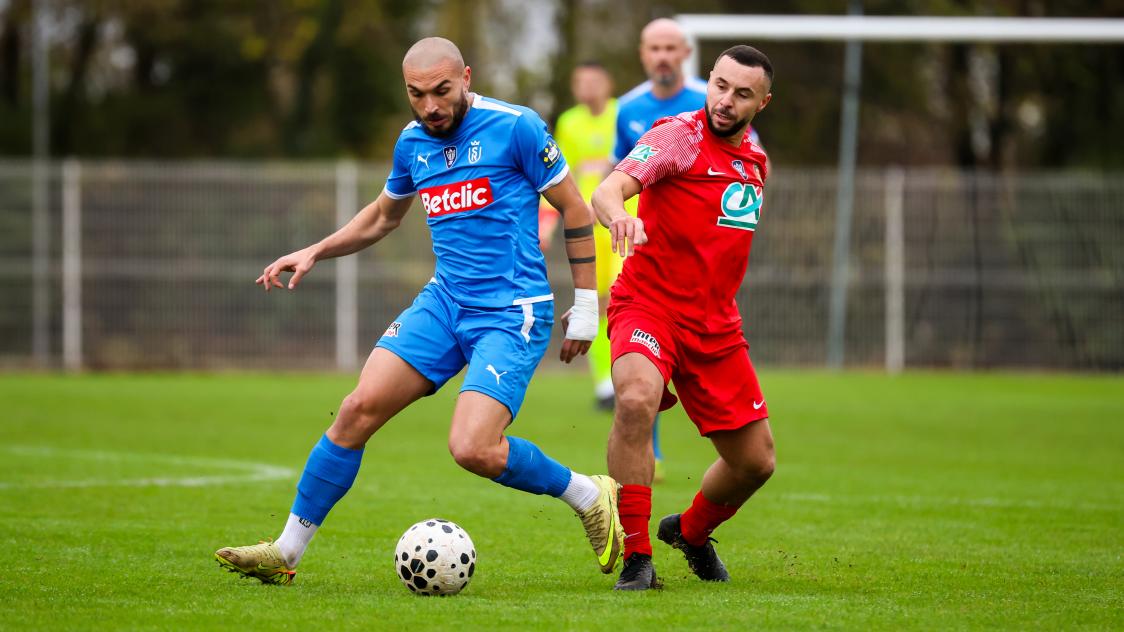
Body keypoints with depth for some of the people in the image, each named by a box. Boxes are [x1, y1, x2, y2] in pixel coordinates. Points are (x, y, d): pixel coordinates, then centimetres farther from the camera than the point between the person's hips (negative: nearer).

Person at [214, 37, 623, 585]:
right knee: (359, 408, -8)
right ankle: (284, 554, 1)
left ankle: (591, 497, 4)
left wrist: (585, 304, -2)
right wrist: (314, 253, 18)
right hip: (444, 302, 6)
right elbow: (384, 215, 29)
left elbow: (575, 210, -3)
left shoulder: (514, 127, -10)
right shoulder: (413, 143, 9)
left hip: (513, 313, -6)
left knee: (473, 449, -21)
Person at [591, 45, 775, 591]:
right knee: (636, 400, -36)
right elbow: (606, 192, -28)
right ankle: (636, 559, -28)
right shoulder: (679, 136, -11)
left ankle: (691, 531, 41)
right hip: (648, 305, -6)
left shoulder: (756, 162, 11)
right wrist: (620, 215, -50)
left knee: (756, 462, 9)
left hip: (715, 327, 7)